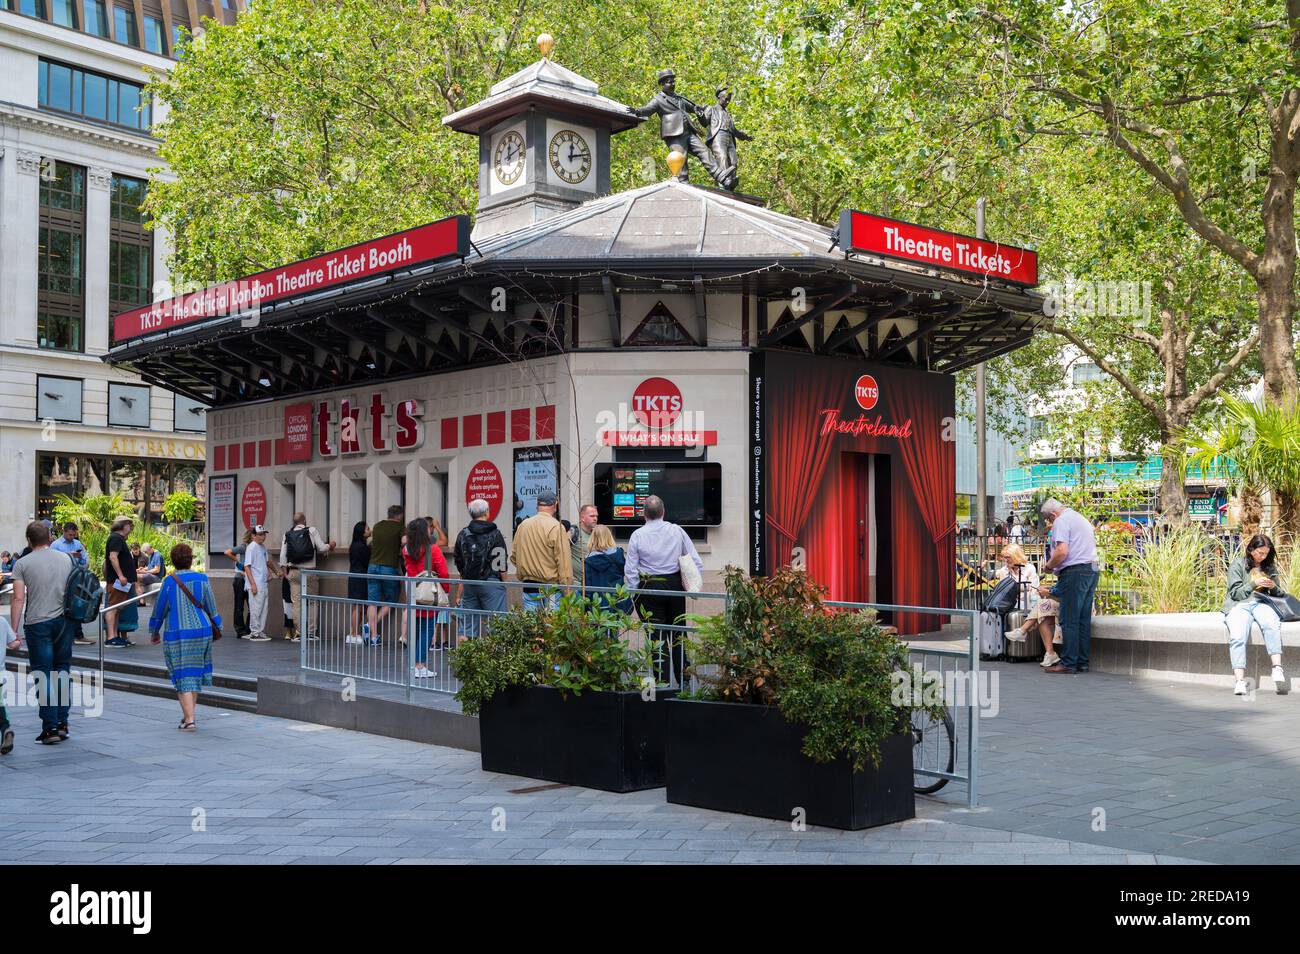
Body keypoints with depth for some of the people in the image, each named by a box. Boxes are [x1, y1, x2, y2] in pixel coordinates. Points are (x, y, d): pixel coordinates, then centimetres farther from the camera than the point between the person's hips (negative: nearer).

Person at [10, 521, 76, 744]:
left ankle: (50, 728, 1)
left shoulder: (23, 563, -4)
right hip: (64, 620, 3)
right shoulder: (66, 559, 7)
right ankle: (62, 722, 12)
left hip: (38, 623, -3)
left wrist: (14, 631, -6)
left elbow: (18, 599, -9)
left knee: (43, 675, 1)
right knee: (63, 670, 13)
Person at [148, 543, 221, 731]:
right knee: (195, 672, 17)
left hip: (177, 634, -3)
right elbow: (211, 608, 3)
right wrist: (217, 628, 15)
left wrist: (154, 631, 13)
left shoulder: (170, 582, -9)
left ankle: (189, 719, -5)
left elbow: (159, 609, -1)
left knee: (183, 676, 1)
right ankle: (188, 714, 26)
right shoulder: (202, 580, -2)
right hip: (202, 631, 3)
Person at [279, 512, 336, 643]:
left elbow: (283, 555, 3)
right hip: (309, 572, -2)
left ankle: (299, 633, 0)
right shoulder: (312, 531, -2)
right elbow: (321, 548, -3)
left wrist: (284, 570, 11)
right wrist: (330, 545, 17)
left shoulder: (287, 534, 6)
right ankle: (311, 632, 8)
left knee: (297, 602, 2)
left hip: (294, 572, 2)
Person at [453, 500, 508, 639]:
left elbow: (457, 561, 15)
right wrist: (503, 582, 1)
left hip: (468, 583, 5)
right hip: (490, 582, -5)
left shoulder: (463, 534, 9)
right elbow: (501, 564, -8)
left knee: (467, 624, 9)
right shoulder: (494, 534, -5)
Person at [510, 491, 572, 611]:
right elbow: (564, 562, -13)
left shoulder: (522, 526, 6)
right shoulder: (556, 527, -11)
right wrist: (567, 589, -10)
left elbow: (514, 557, 14)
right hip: (550, 589, -5)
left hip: (528, 589, 5)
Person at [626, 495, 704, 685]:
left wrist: (634, 594, 4)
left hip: (649, 589, -2)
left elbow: (630, 570, -5)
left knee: (657, 636, 2)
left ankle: (662, 682, 1)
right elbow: (697, 562, 0)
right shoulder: (677, 531, 0)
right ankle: (684, 681, 16)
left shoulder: (637, 535, -5)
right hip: (675, 585, 2)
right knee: (678, 634, 14)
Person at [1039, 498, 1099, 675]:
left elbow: (1062, 551, -19)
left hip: (1074, 571, -9)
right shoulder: (1082, 518, 22)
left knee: (1069, 620, -5)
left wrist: (1048, 566, -2)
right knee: (1084, 619, 10)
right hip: (1092, 569, 9)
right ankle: (1082, 662, 11)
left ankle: (1068, 663, -5)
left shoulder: (1061, 521, -6)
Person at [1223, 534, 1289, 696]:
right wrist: (1254, 584, -9)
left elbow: (1280, 594, 23)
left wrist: (1274, 587, 0)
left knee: (1272, 625, -36)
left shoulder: (1269, 566, 21)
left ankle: (1277, 669, -46)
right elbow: (1235, 592, 4)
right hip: (1239, 604, -2)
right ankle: (1240, 681, -40)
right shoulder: (1238, 564, 10)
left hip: (1262, 603, 2)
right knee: (1237, 636, -32)